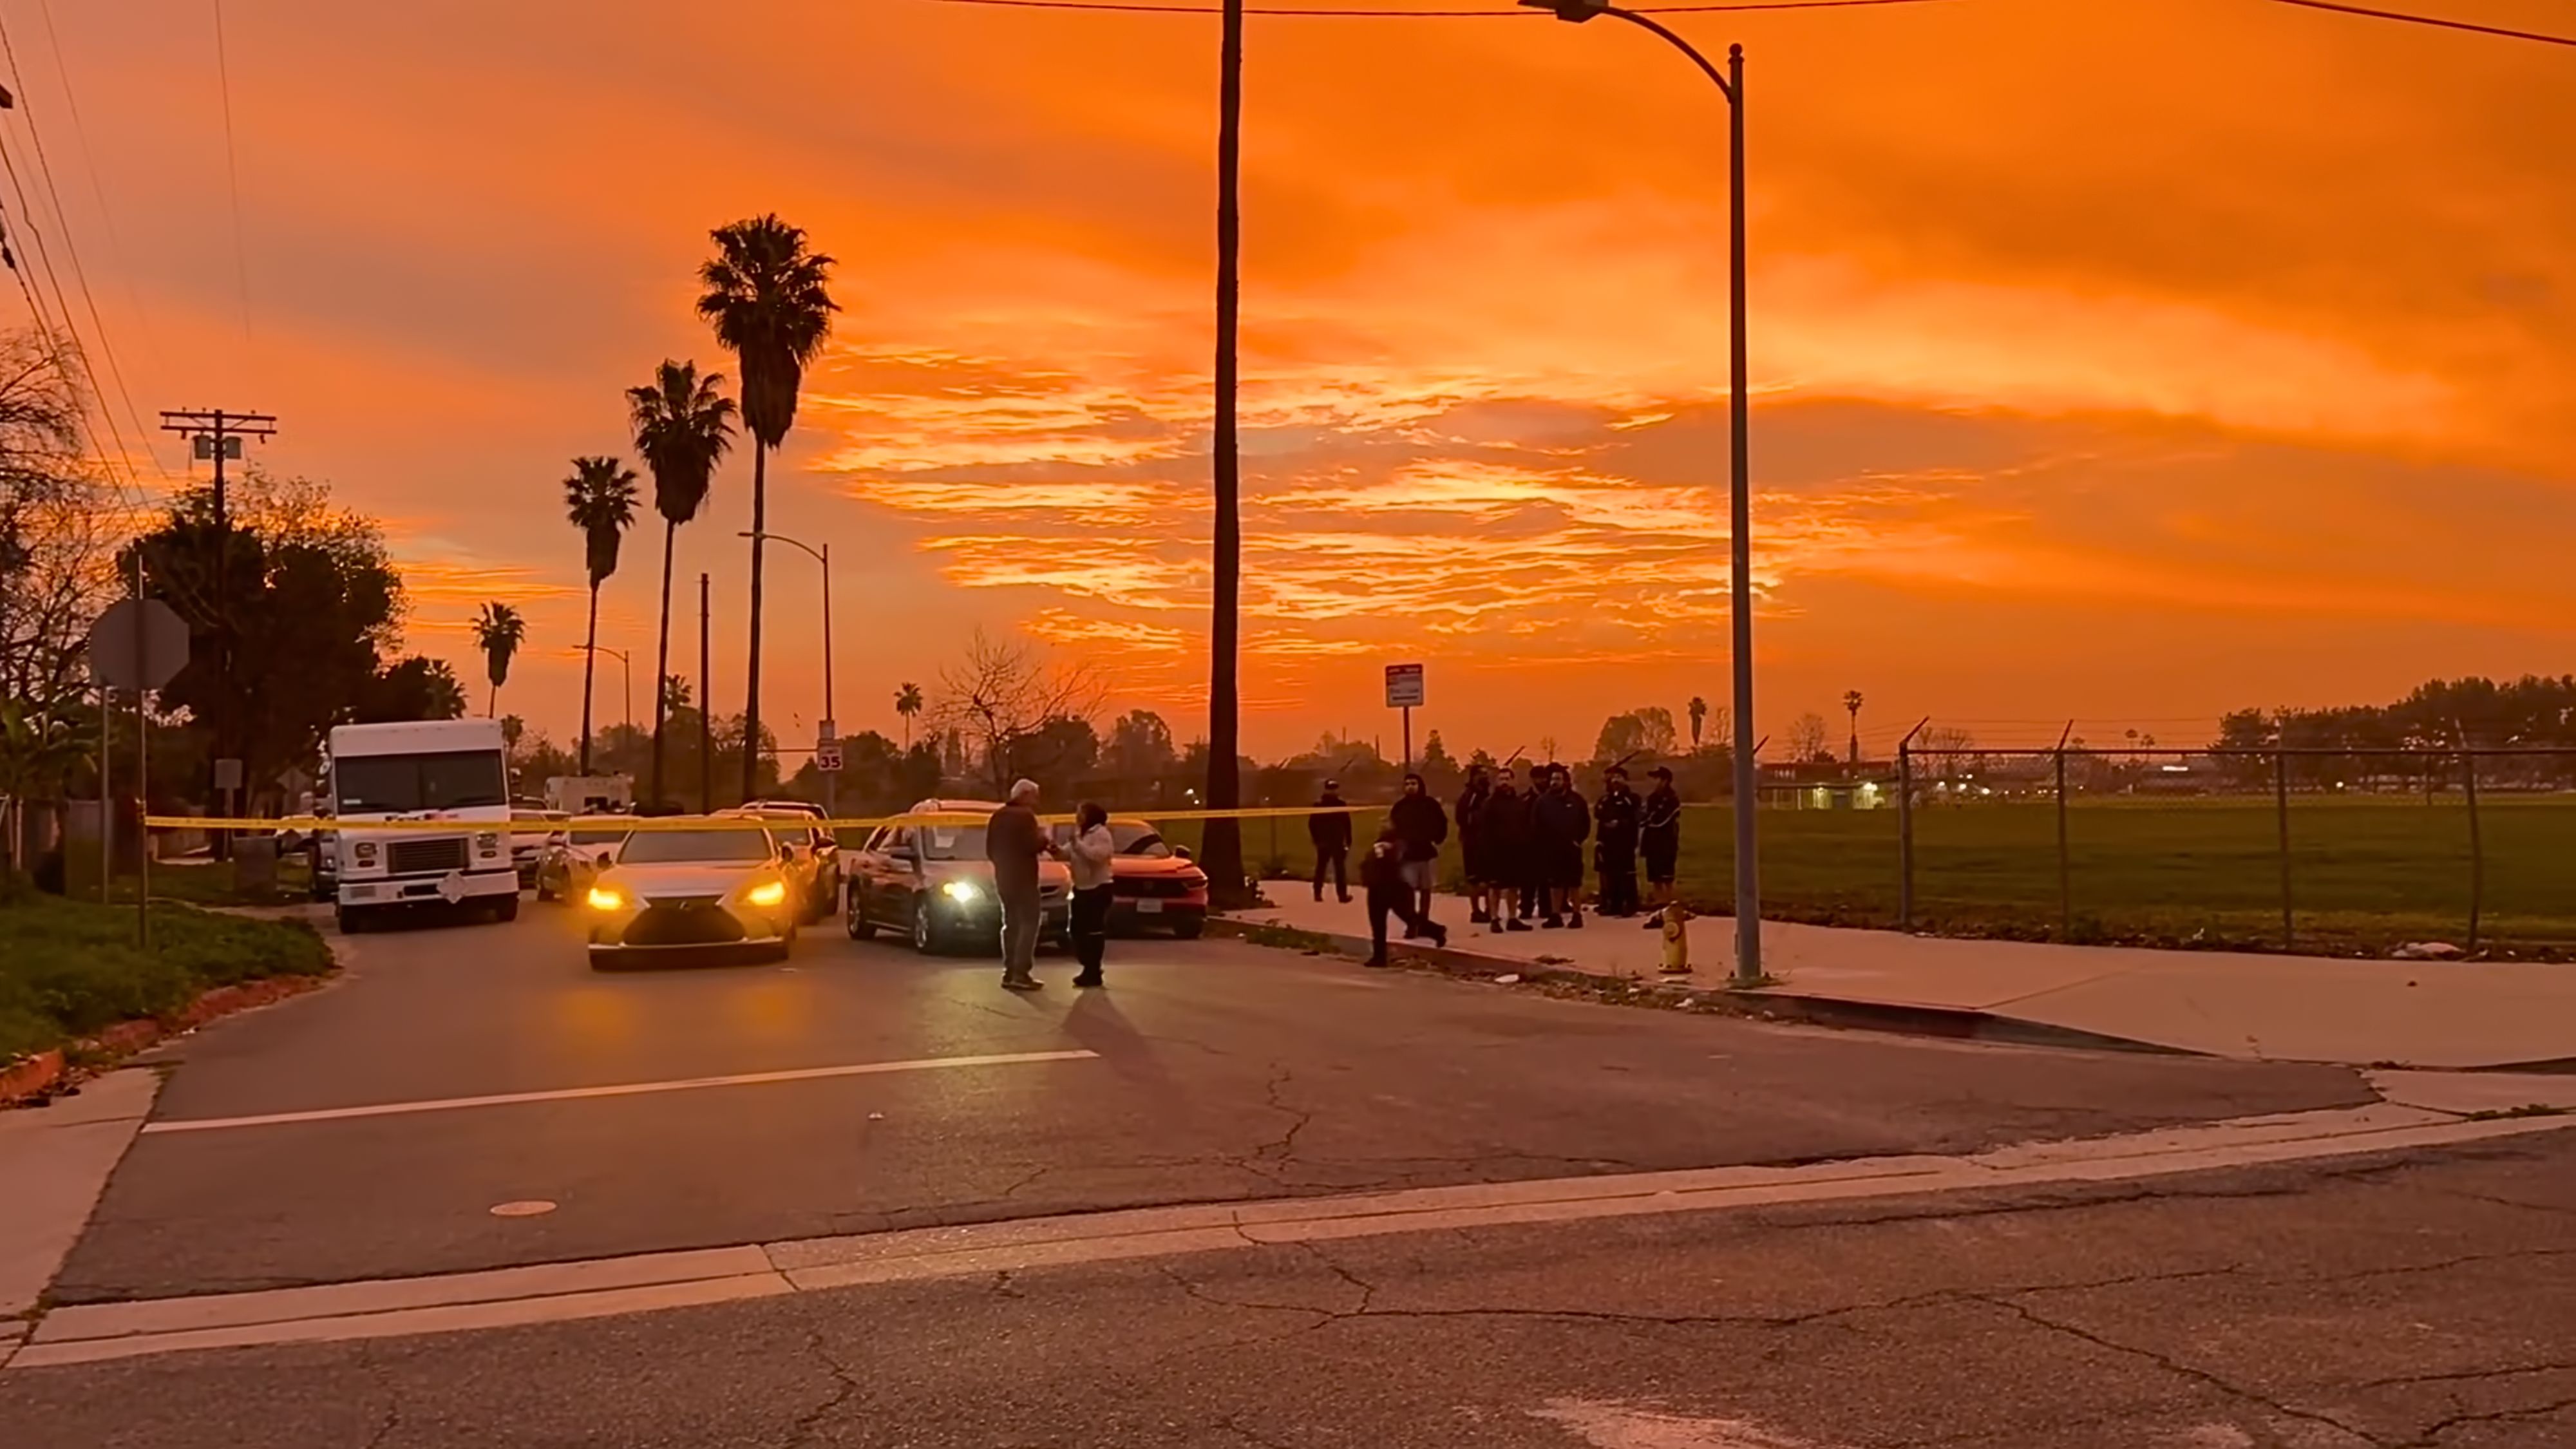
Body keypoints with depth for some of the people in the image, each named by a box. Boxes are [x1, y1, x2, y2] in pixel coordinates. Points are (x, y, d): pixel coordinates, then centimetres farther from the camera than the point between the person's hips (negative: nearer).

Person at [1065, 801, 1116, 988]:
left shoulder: (1101, 834, -10)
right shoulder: (1081, 835, 19)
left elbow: (1098, 855, -26)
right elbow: (1067, 854, 13)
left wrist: (1077, 844, -26)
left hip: (1098, 888, -9)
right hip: (1082, 888, 9)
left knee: (1094, 931, -9)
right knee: (1079, 930, 8)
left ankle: (1093, 973, -6)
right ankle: (1090, 970, 17)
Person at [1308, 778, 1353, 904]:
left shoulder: (1318, 805, 0)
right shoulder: (1342, 805, -9)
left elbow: (1312, 824, 1)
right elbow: (1347, 825, -8)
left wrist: (1316, 839, 11)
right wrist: (1348, 841, 0)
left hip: (1323, 841, 3)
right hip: (1338, 842, -3)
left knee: (1321, 867, 12)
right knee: (1340, 868, -1)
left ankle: (1318, 893, 10)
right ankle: (1342, 895, -4)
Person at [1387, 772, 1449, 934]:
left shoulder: (1431, 805, -2)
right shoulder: (1400, 806, 0)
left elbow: (1442, 824, 8)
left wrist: (1436, 840, -1)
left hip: (1427, 853, 1)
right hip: (1407, 855, -1)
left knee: (1425, 890, 11)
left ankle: (1424, 923, 21)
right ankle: (1411, 926, -10)